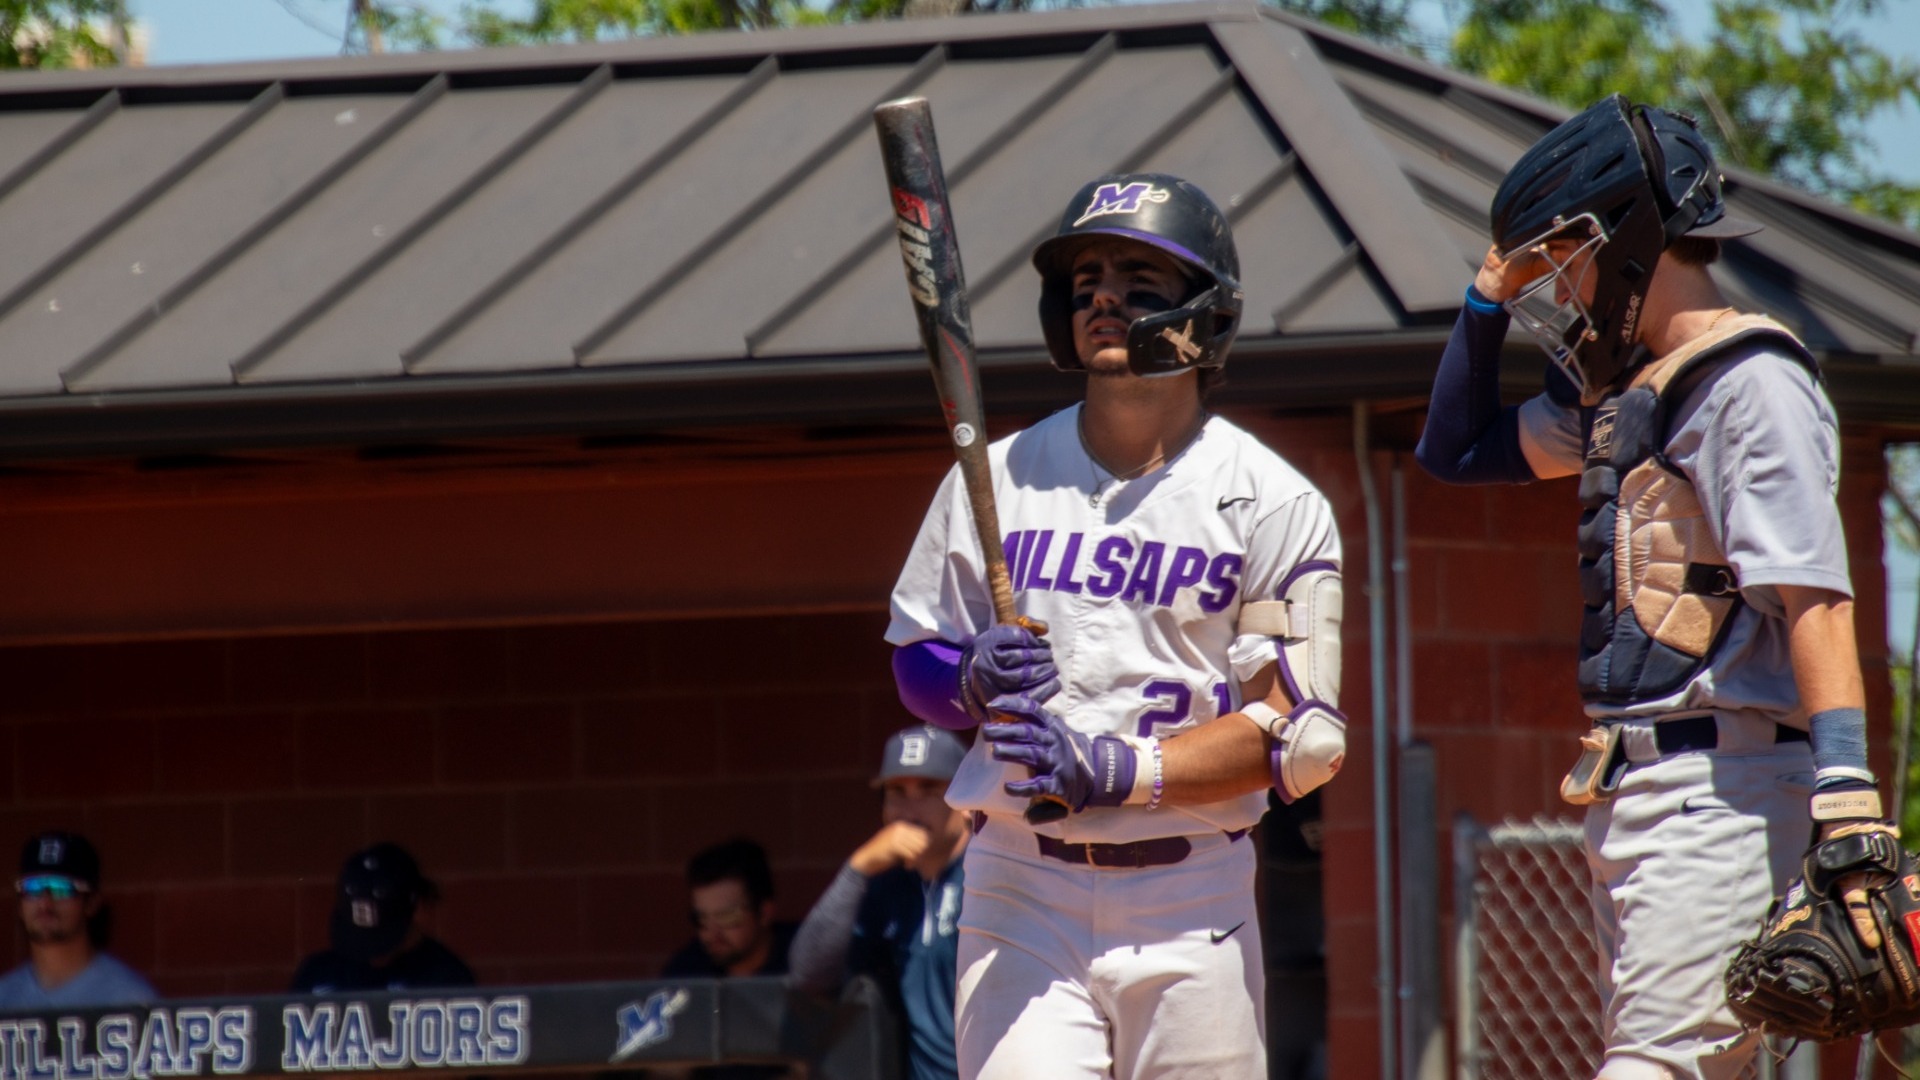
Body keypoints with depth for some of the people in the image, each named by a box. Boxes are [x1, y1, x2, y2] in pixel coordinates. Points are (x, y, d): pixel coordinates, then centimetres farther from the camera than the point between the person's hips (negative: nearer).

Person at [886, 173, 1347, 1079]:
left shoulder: (1271, 504, -2)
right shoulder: (1000, 479, 6)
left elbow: (1298, 738, -7)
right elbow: (916, 664, 14)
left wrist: (1113, 769, -19)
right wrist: (975, 682, -11)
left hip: (1190, 902, -1)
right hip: (1021, 888, 1)